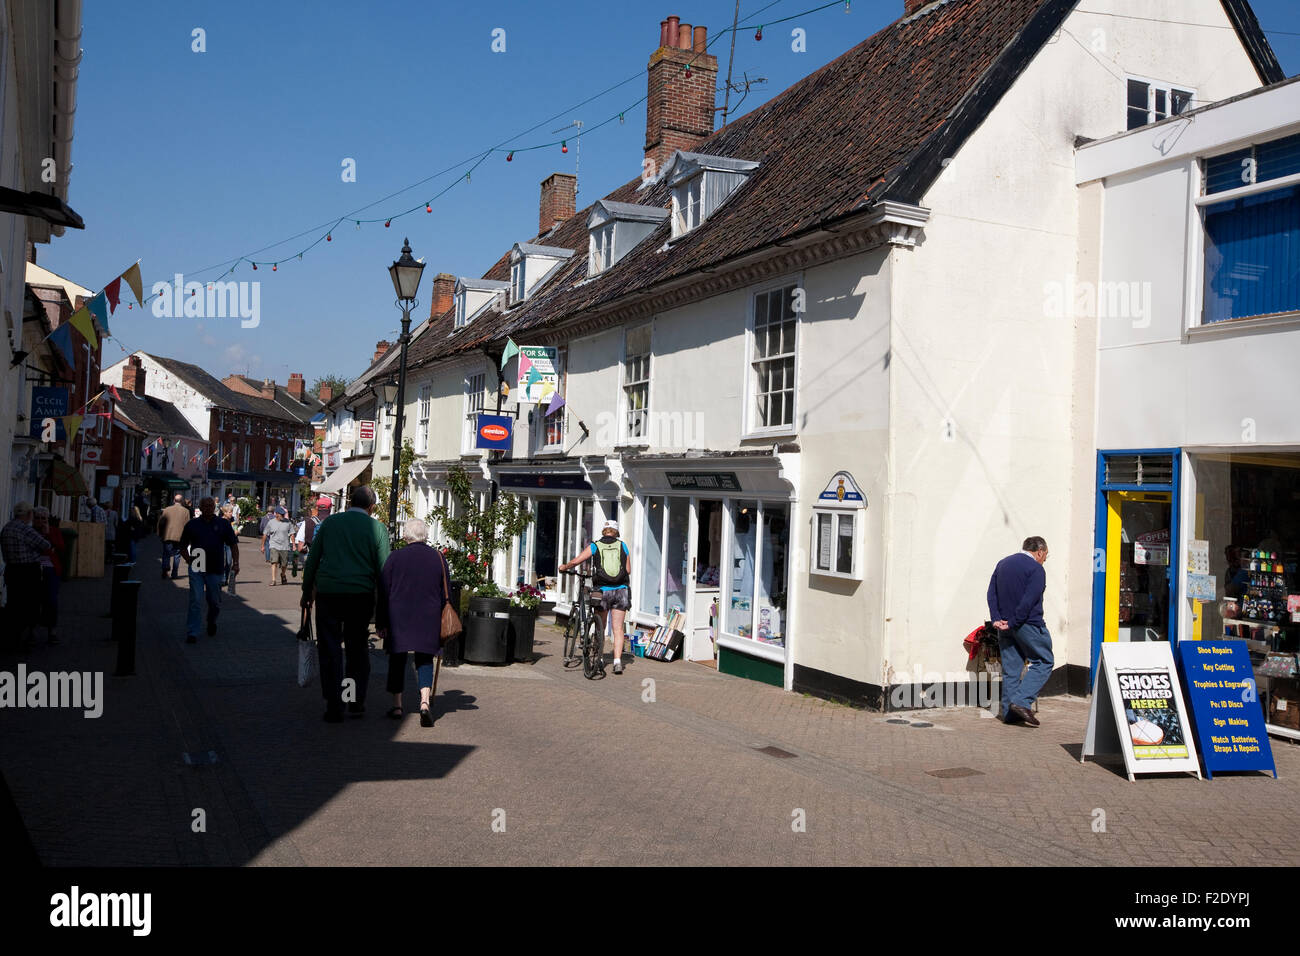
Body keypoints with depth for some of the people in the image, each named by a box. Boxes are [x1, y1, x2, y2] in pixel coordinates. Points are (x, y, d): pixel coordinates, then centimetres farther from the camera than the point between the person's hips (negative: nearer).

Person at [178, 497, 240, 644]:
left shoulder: (223, 524, 6)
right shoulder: (192, 524, 6)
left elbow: (233, 545, 7)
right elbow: (183, 546, 13)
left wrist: (235, 563, -3)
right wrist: (189, 560, -1)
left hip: (216, 570, 1)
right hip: (196, 569, -1)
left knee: (215, 601, 11)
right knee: (195, 601, -7)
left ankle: (212, 622, 40)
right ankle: (192, 634, -3)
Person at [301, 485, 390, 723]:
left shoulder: (329, 522, 8)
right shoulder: (377, 528, 3)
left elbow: (312, 560, 9)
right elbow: (383, 569, 1)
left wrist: (307, 592, 19)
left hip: (328, 592, 1)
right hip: (361, 595, 0)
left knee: (330, 650, 6)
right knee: (358, 647, 14)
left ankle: (334, 707, 5)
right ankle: (356, 703, 17)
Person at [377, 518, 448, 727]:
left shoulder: (395, 557, -4)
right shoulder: (438, 558, 2)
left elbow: (383, 592, -2)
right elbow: (445, 593, 7)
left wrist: (381, 622, 4)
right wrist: (442, 624, 16)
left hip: (398, 617, -1)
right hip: (429, 619, 1)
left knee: (397, 660, 12)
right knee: (425, 660, 8)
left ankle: (397, 706, 15)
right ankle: (425, 701, -12)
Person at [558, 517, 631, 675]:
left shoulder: (595, 546, 1)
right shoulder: (622, 546, 5)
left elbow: (575, 561, -2)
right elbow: (628, 570, 8)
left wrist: (564, 567, 18)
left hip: (603, 591, -1)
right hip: (621, 591, 1)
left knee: (600, 628, 15)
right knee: (618, 629, 3)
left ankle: (600, 659, 21)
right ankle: (617, 661, -7)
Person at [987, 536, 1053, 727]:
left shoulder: (1002, 564, 13)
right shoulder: (1035, 569, -10)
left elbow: (991, 593, 8)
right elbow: (1029, 601, -19)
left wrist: (997, 619, 1)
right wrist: (1013, 623, -14)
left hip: (1006, 626, 7)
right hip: (1028, 625, -7)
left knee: (1010, 669, 10)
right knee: (1043, 662, 5)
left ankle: (1009, 712, 11)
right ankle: (1022, 701, -8)